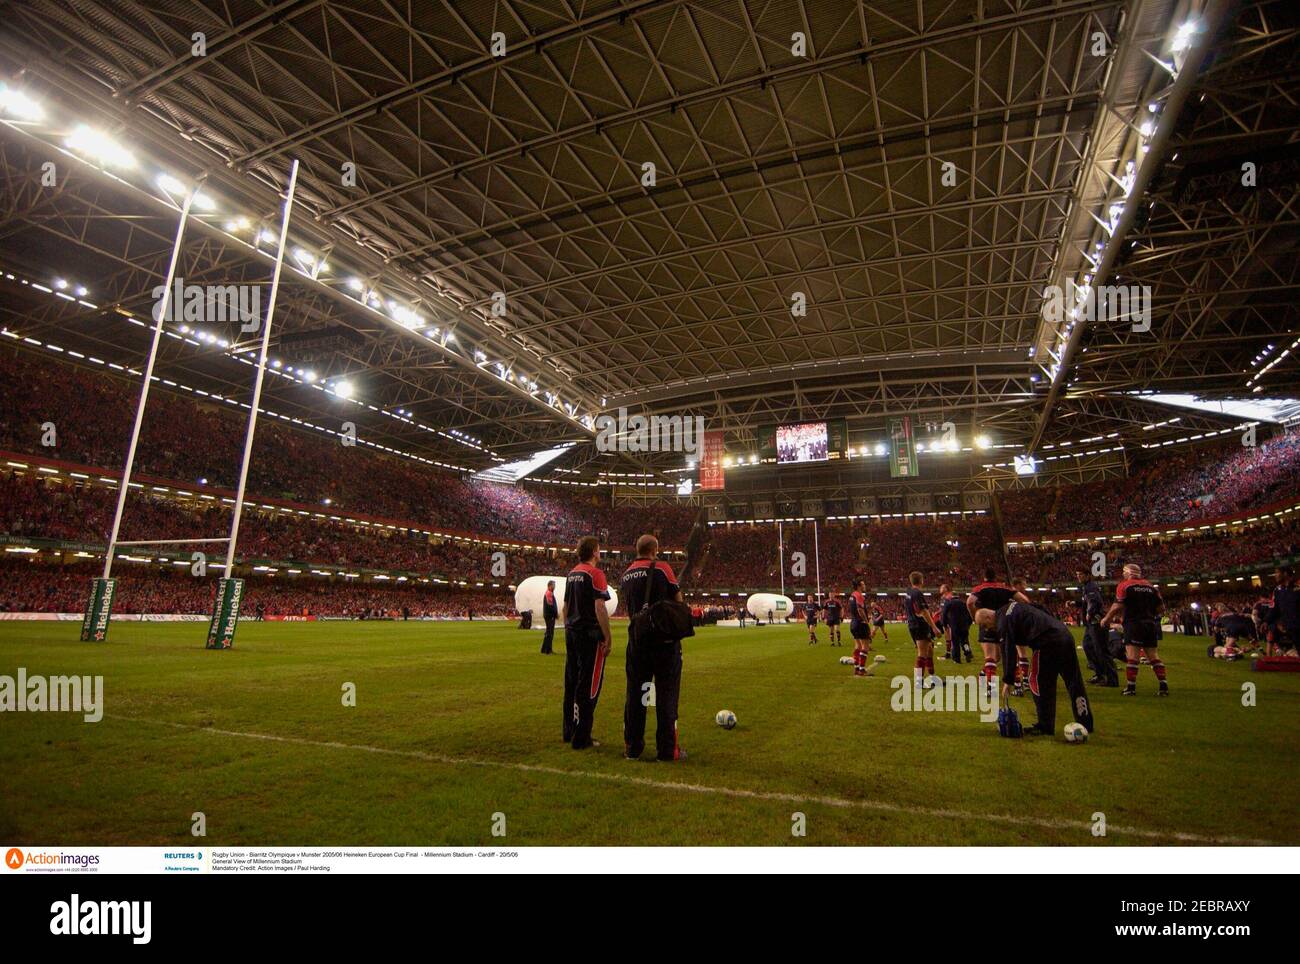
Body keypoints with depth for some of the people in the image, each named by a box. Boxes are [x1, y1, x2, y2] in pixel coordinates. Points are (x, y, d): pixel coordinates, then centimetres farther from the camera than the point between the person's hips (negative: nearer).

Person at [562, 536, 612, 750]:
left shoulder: (572, 574, 12)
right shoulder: (595, 574, -12)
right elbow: (599, 608, -18)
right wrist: (607, 639, -15)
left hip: (572, 634, 8)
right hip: (590, 635, -8)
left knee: (571, 684, 14)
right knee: (588, 687, -2)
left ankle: (569, 732, 24)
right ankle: (581, 738, 2)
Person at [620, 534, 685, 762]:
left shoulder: (626, 575, 7)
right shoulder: (661, 568, -9)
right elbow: (677, 600, -6)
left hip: (637, 638, 5)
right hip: (664, 639, -5)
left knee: (635, 692, 11)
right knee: (666, 693, 3)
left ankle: (632, 747, 19)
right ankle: (667, 750, 8)